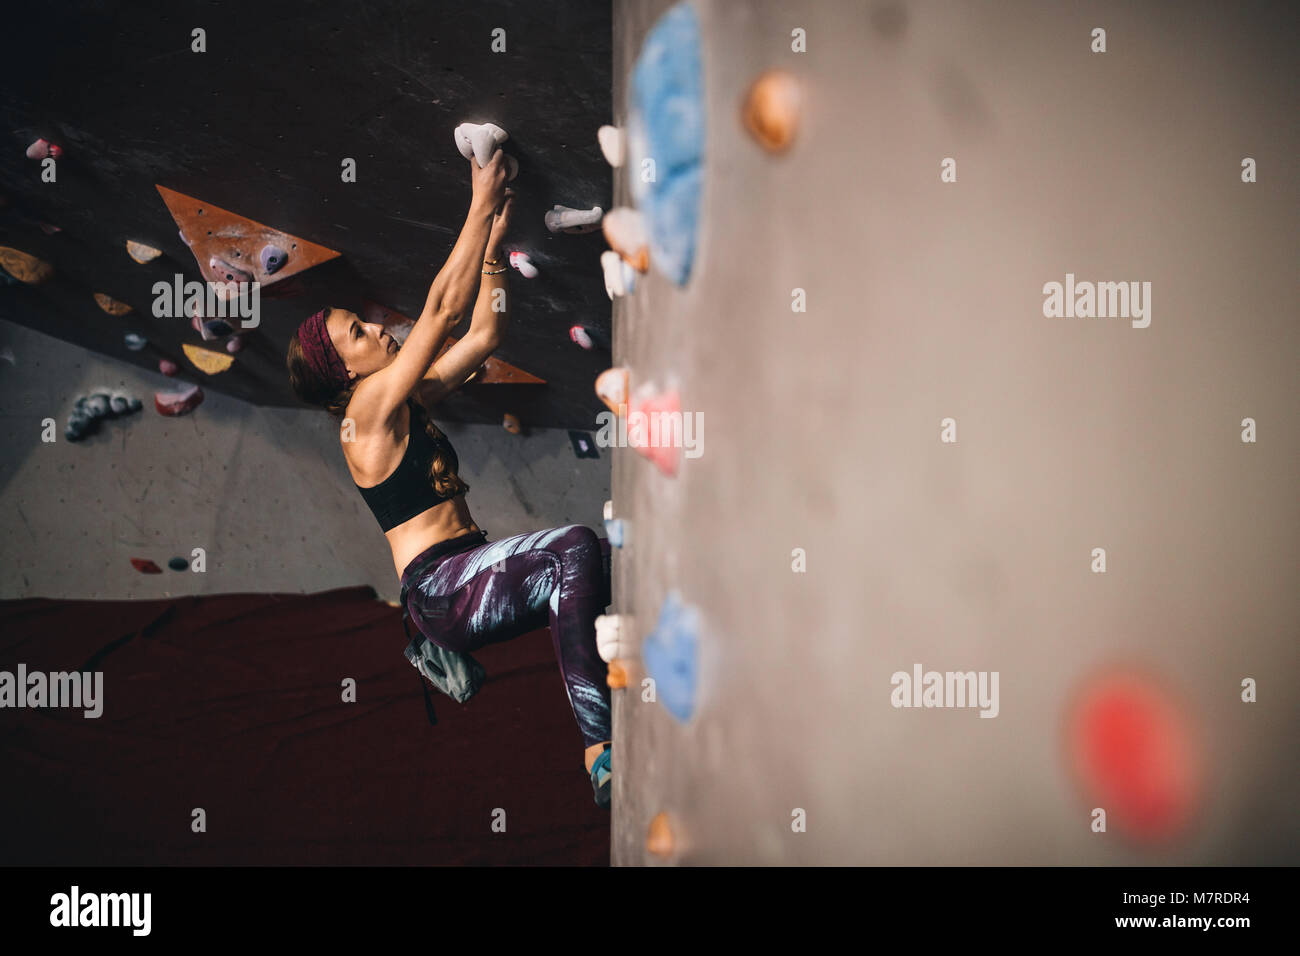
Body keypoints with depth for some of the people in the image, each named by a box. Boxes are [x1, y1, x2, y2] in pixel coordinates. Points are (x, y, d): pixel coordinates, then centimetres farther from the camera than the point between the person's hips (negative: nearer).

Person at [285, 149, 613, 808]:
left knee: (606, 563, -12)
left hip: (473, 576, 9)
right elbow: (443, 307, -11)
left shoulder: (413, 401, 19)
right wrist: (480, 205, -7)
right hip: (440, 592, -9)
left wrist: (494, 239, 12)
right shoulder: (369, 408, -6)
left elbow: (485, 333, 19)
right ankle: (601, 757, -37)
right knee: (574, 547, -30)